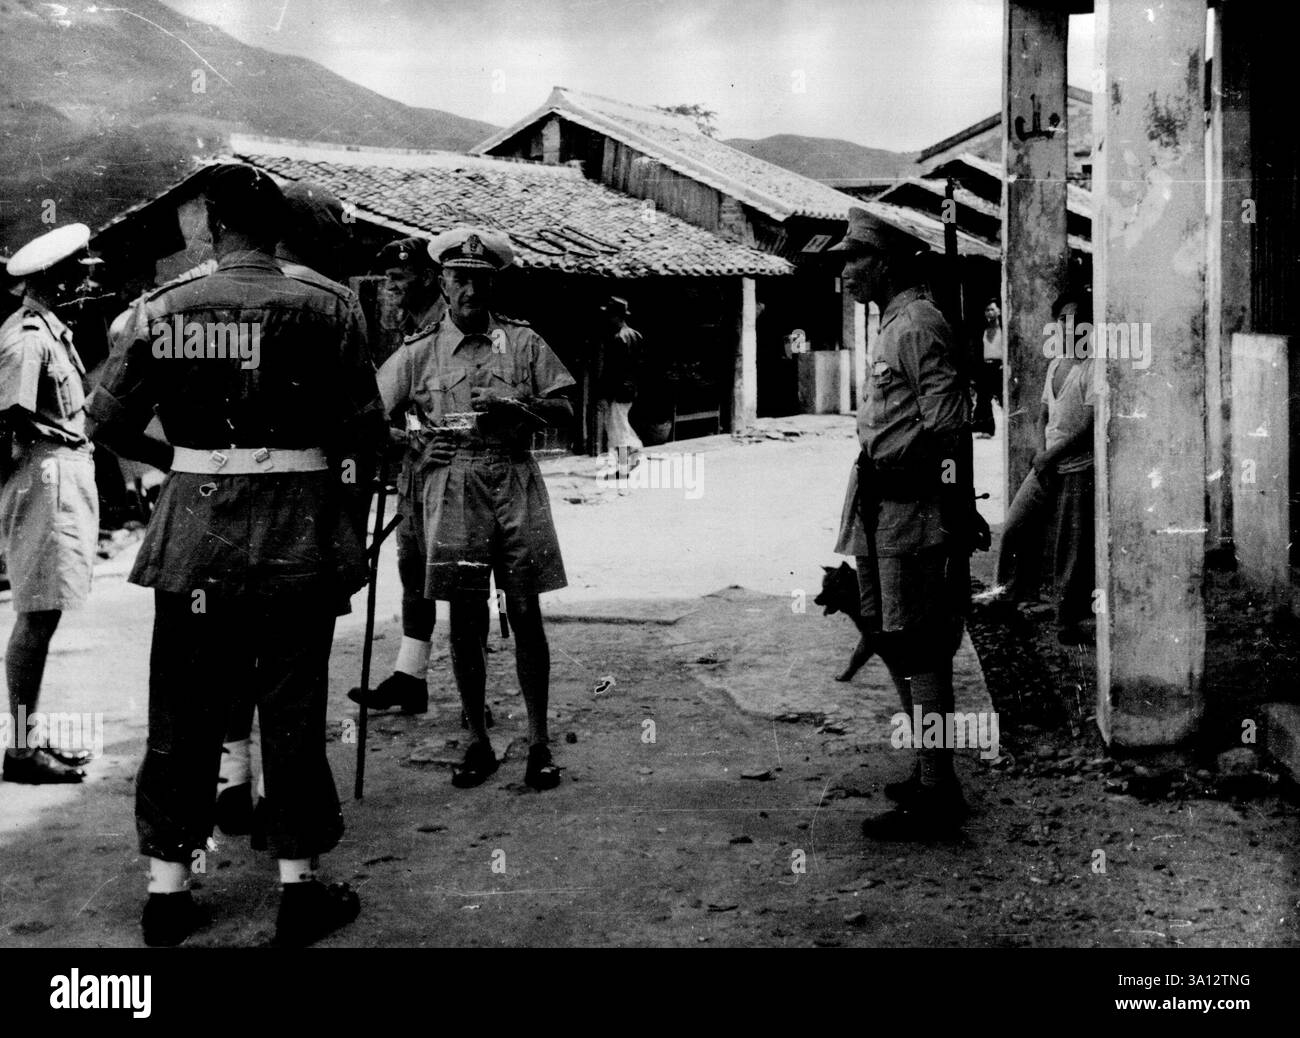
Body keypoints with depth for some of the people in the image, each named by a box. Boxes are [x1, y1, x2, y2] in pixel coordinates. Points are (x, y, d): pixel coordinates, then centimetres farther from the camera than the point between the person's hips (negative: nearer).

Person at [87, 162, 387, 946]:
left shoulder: (162, 309, -1)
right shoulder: (326, 307, -6)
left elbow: (109, 422, 2)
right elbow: (367, 430, -7)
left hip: (195, 532, 2)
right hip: (296, 530, -1)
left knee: (183, 712, 11)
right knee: (292, 711, 7)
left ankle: (168, 887, 18)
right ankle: (300, 885, 14)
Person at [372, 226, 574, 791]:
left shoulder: (523, 342, 8)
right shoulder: (420, 351, 7)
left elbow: (562, 410, 7)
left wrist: (516, 406, -10)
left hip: (514, 482, 0)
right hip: (451, 486, 0)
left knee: (524, 613, 1)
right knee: (465, 619, 4)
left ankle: (539, 741, 10)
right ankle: (477, 741, 16)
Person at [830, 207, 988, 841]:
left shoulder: (920, 325, -14)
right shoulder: (894, 325, 17)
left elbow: (947, 428, -19)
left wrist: (957, 521, -20)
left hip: (912, 514, -10)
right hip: (882, 513, 10)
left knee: (919, 653, -6)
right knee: (895, 646, 16)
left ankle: (937, 798, 0)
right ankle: (929, 774, 28)